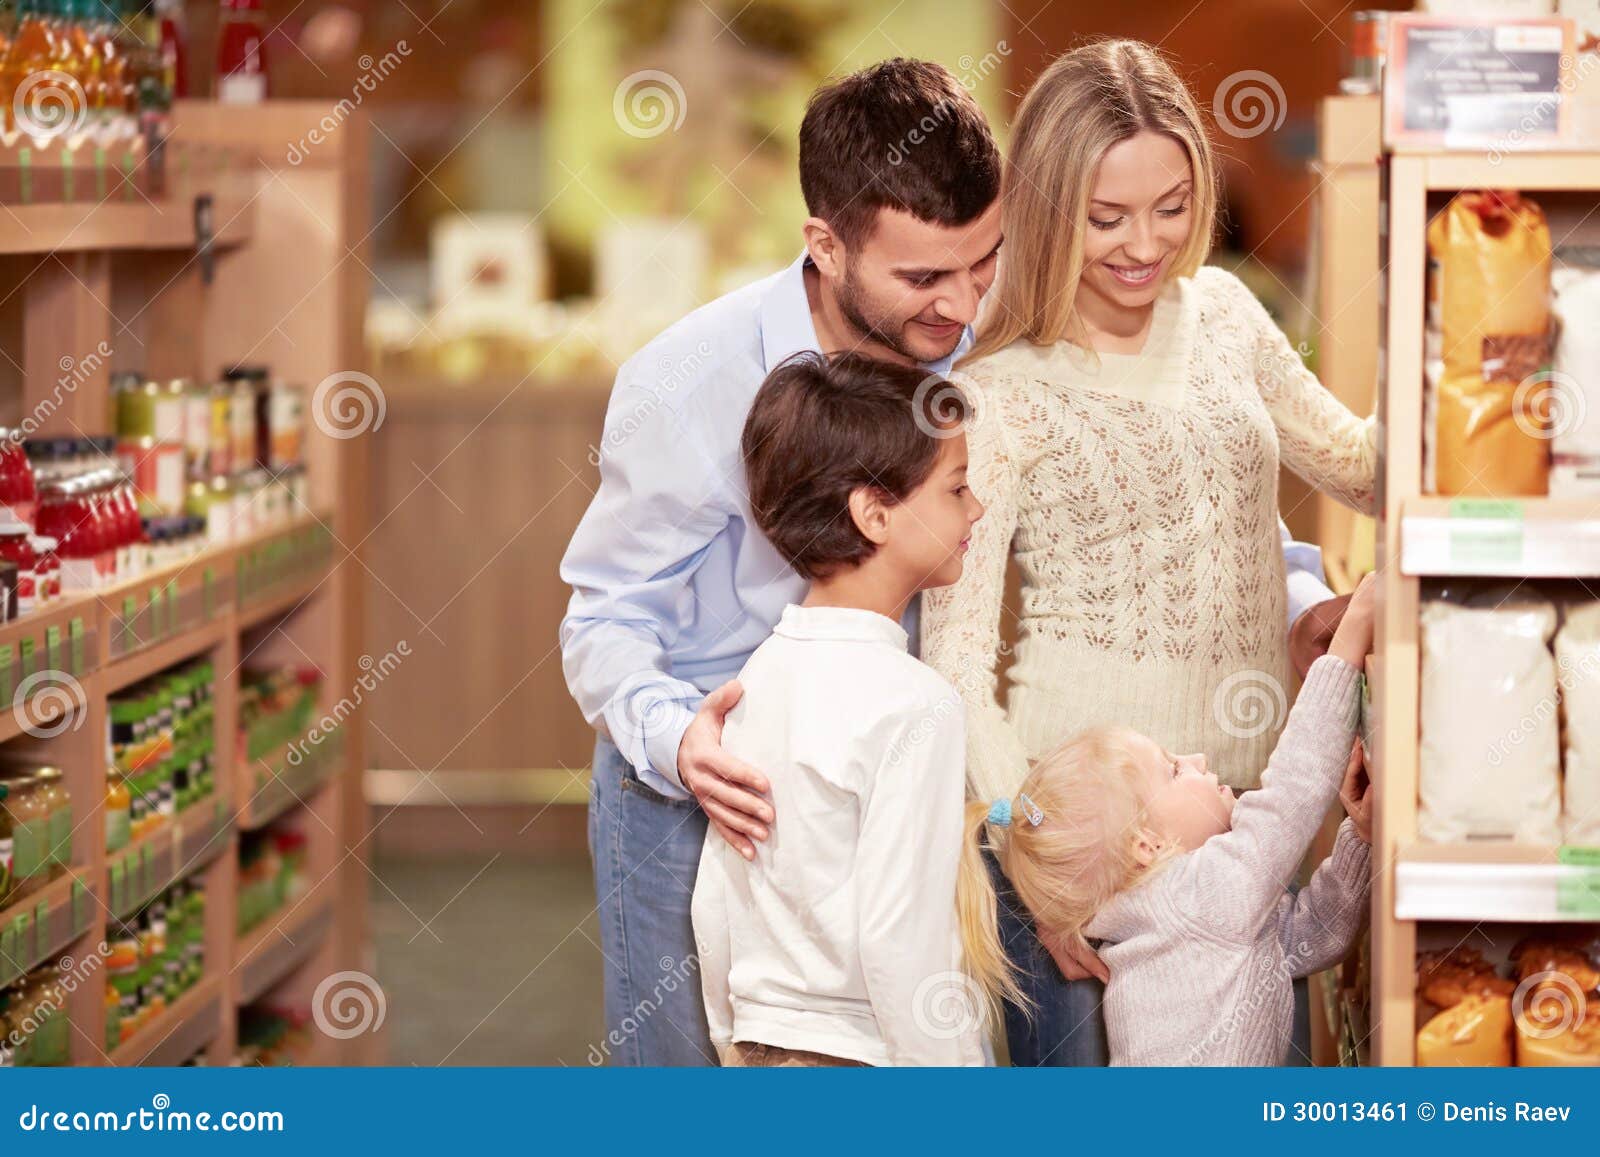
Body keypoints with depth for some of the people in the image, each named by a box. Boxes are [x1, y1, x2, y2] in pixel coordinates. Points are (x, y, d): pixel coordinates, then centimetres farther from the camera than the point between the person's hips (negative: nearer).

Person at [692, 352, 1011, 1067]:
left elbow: (715, 905, 11)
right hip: (864, 1061, -8)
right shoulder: (913, 705, -17)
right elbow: (896, 936, -21)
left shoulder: (760, 676, 7)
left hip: (764, 1052, 8)